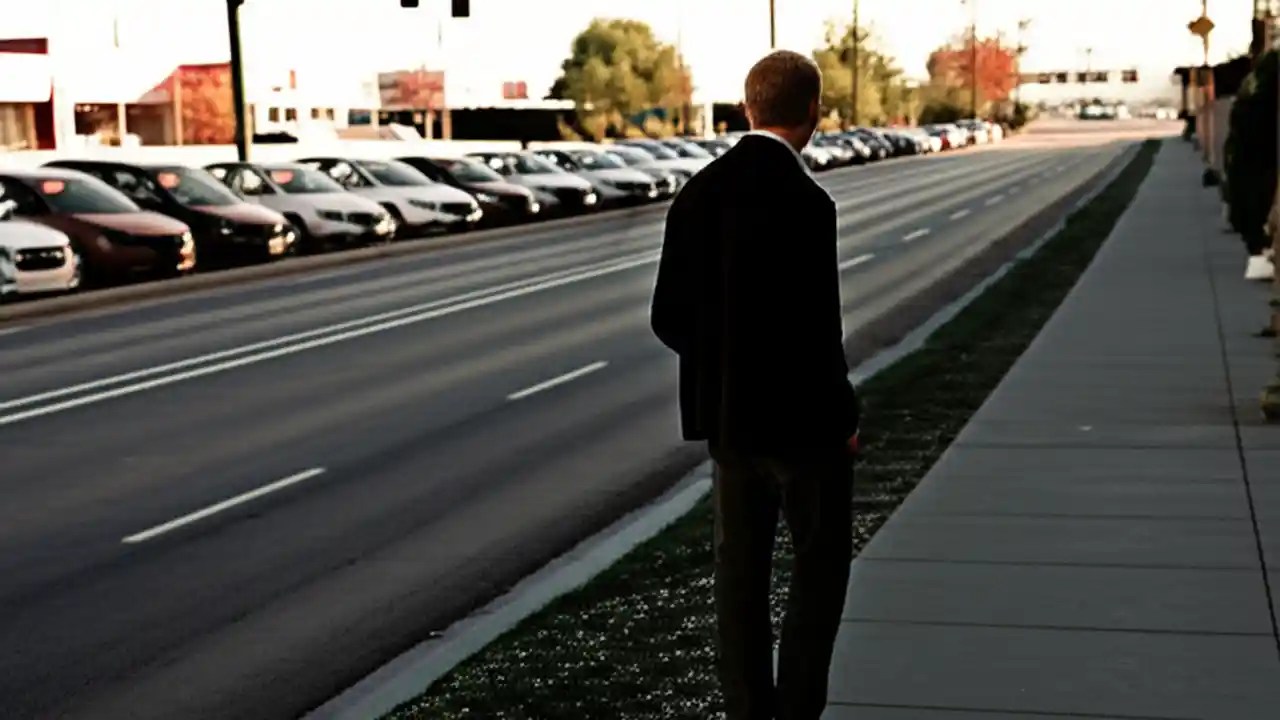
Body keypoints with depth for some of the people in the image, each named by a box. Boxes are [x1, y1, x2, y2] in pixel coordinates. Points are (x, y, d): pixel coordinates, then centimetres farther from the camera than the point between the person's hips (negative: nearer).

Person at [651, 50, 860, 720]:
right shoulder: (804, 202, -20)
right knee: (821, 566, 9)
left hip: (726, 418, 6)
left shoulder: (698, 192, 2)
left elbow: (670, 319, 4)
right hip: (800, 418, -6)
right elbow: (815, 331, -21)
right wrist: (844, 419, -6)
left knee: (741, 575, 12)